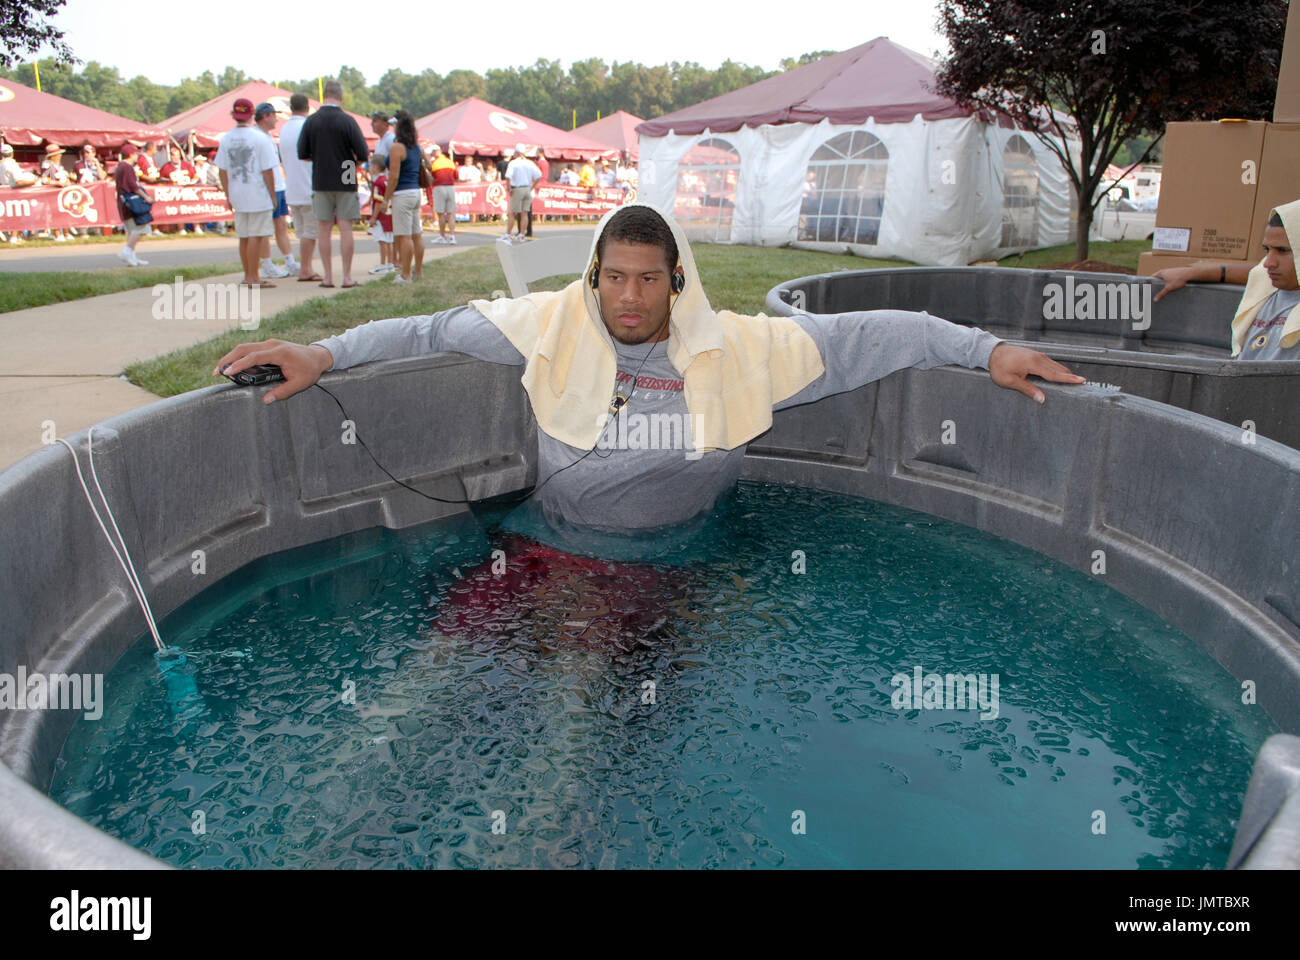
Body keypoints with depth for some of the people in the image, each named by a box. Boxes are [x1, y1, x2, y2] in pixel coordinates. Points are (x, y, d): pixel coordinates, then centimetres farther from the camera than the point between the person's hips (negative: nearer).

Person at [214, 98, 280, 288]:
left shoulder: (226, 139, 7)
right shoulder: (260, 138, -9)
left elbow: (223, 170, 10)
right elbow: (267, 171, -11)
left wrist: (228, 195, 17)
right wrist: (273, 195, -4)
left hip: (237, 195, 6)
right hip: (258, 193, -6)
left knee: (243, 236, 13)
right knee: (255, 235, -5)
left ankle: (248, 275, 21)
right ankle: (253, 278, -5)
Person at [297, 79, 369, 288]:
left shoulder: (311, 121, 0)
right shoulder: (347, 121, -8)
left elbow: (302, 154, 0)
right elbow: (363, 154, -11)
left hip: (320, 182, 2)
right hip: (345, 183, -2)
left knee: (323, 228, 7)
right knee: (345, 228, 1)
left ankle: (328, 276, 7)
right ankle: (347, 277, 1)